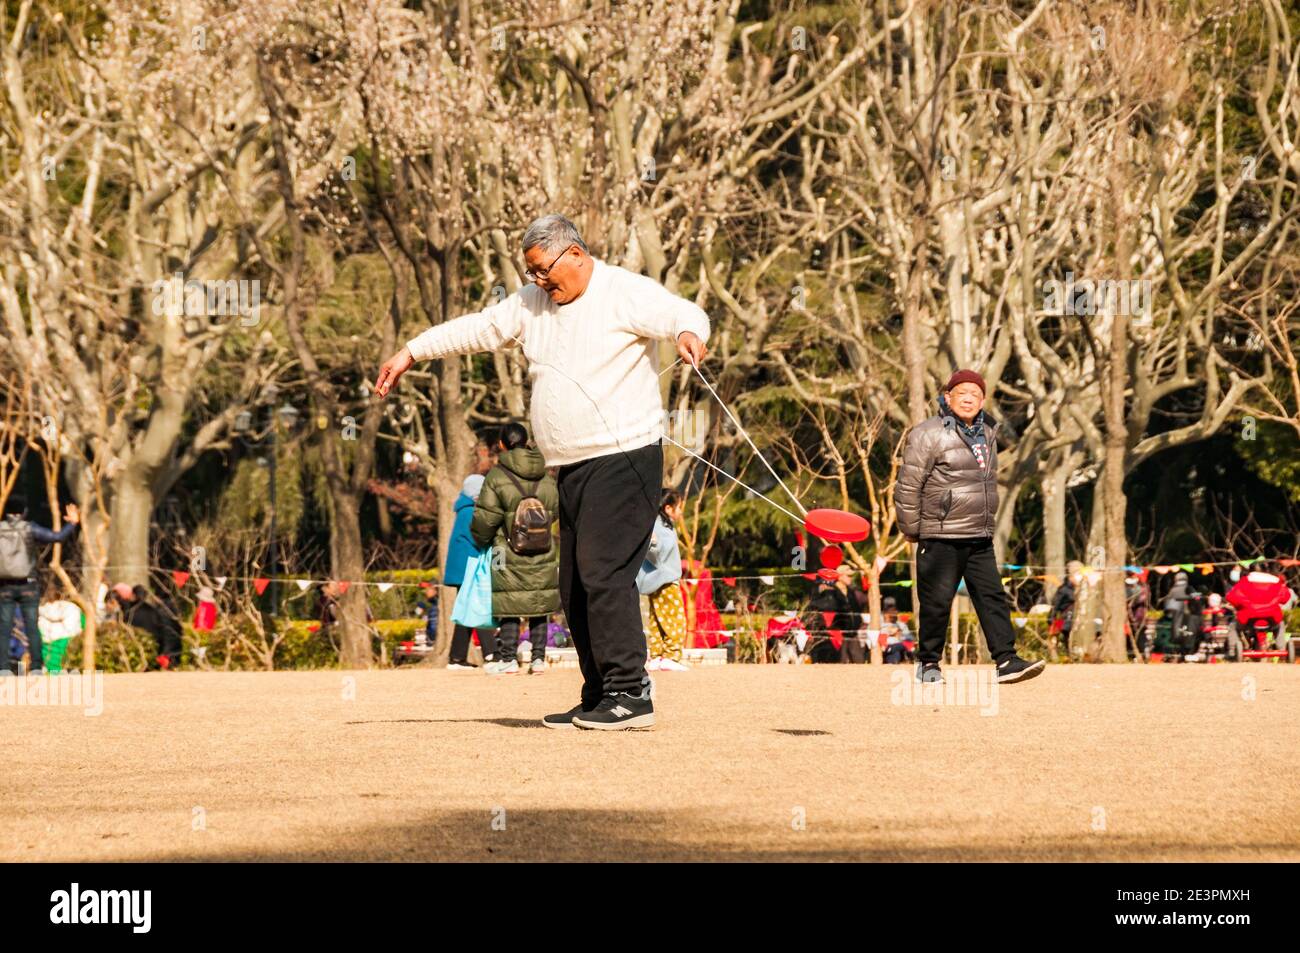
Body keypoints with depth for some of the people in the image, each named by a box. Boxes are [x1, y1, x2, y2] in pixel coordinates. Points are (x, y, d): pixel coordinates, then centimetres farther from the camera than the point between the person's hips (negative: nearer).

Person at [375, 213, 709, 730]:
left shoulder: (627, 293, -7)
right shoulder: (533, 302, 16)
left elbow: (684, 313, -21)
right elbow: (479, 328, 25)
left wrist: (688, 333, -44)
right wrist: (412, 353, 26)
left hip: (624, 458, -9)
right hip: (573, 469, 9)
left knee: (604, 572, -17)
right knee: (575, 586, 7)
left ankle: (630, 693, -17)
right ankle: (599, 698, 11)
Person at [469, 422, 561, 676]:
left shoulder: (497, 477, -11)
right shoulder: (547, 478, 2)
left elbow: (485, 520, -10)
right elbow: (555, 510, 12)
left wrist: (481, 540, 11)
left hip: (509, 558, -4)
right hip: (543, 557, 4)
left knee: (509, 608, 2)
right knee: (539, 607, 10)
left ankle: (508, 658, 0)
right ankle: (538, 657, 9)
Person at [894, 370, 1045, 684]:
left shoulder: (987, 434, 14)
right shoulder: (929, 434, -9)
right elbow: (908, 484, -8)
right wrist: (912, 529, -4)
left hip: (980, 539, 6)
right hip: (941, 538, -6)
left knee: (993, 597, 0)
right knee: (937, 601, -2)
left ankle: (1006, 661, -3)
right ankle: (929, 664, 10)